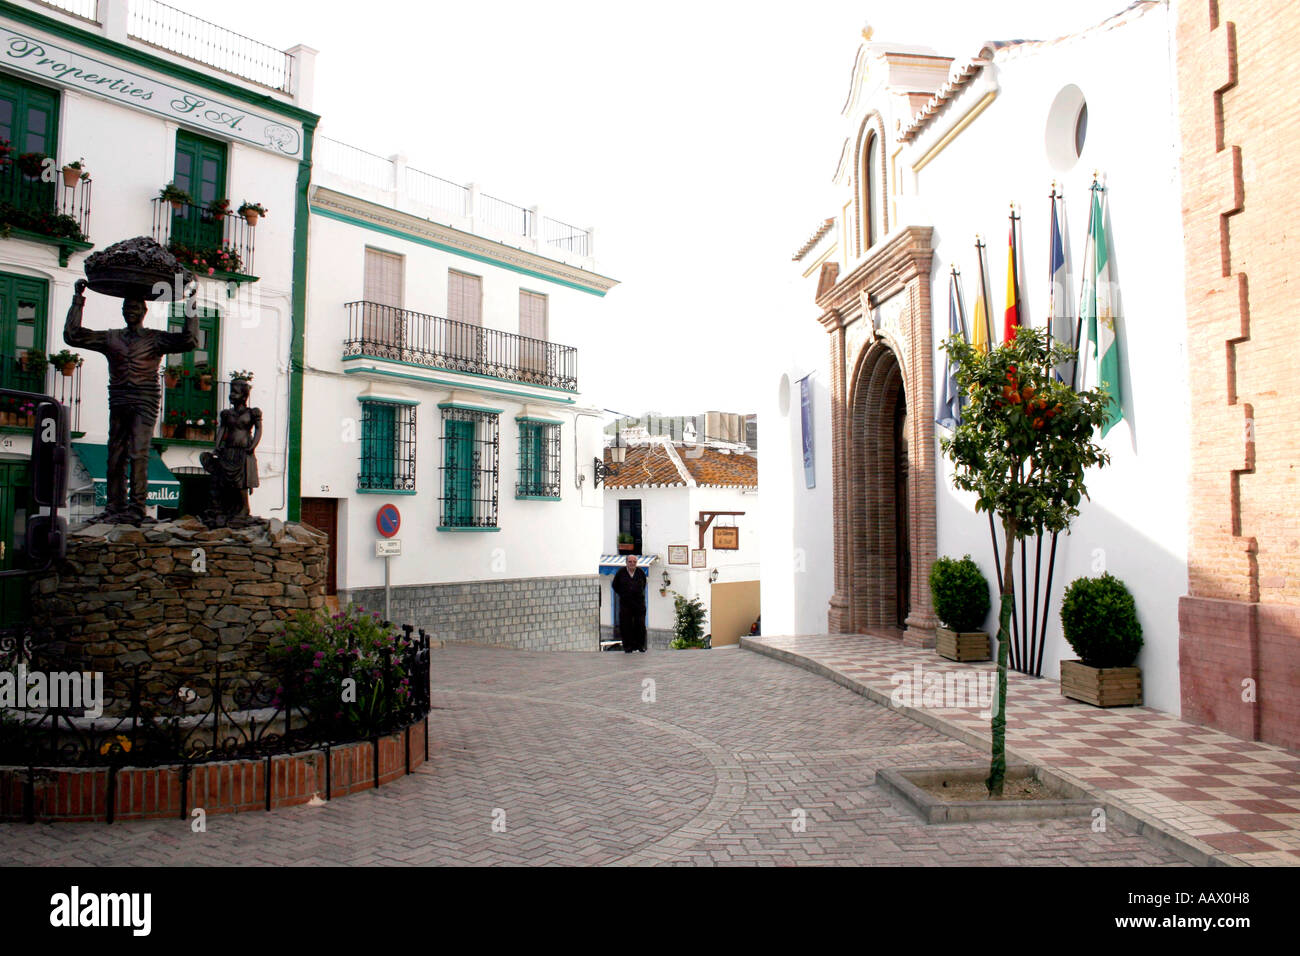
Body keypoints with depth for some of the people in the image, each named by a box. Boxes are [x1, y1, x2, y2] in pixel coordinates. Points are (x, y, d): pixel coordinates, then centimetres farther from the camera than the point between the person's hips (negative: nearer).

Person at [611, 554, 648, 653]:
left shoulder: (641, 572, 3)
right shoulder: (621, 572, -1)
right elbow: (614, 585, 13)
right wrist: (622, 594, 9)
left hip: (639, 603, 1)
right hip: (625, 603, -1)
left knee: (640, 625, 0)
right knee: (625, 626, -2)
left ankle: (640, 645, 13)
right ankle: (628, 647, 6)